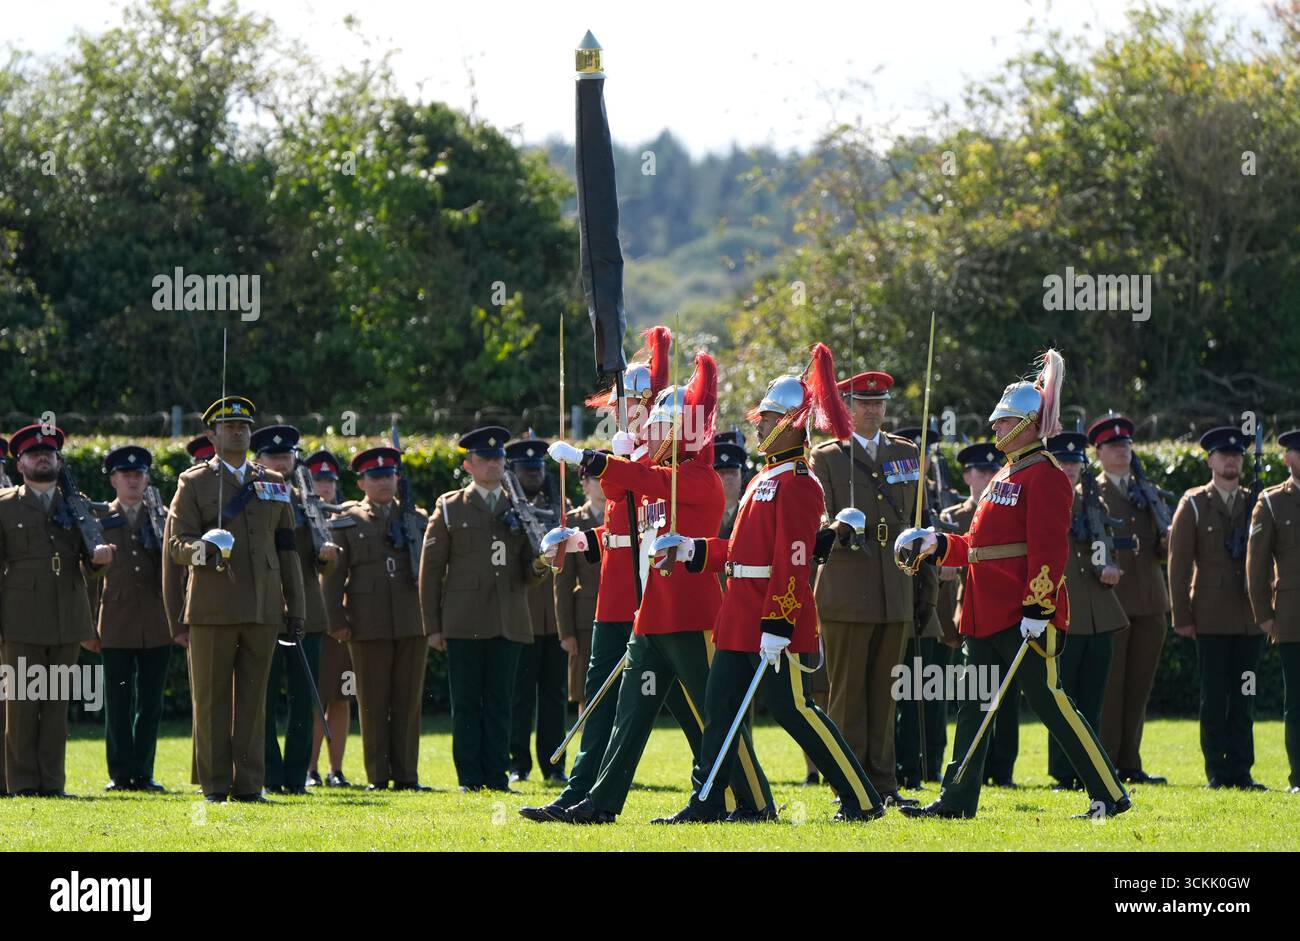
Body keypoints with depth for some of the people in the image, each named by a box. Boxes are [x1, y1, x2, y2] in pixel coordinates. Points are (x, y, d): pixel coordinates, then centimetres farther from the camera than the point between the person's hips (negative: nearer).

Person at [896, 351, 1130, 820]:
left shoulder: (1044, 476, -11)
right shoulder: (1007, 476, 19)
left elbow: (1049, 550, -18)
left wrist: (1038, 607, -24)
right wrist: (937, 546, 15)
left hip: (1023, 615, -10)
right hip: (988, 613, 10)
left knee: (1049, 700, -9)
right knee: (975, 705, 9)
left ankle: (1111, 795, -4)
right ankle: (957, 801, 12)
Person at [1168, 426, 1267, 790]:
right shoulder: (1193, 504, 3)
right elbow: (1178, 563, 0)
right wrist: (1182, 616, -6)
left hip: (1250, 618, 3)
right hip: (1212, 618, -3)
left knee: (1244, 695, 4)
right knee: (1214, 696, -2)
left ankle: (1240, 770, 6)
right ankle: (1217, 771, 2)